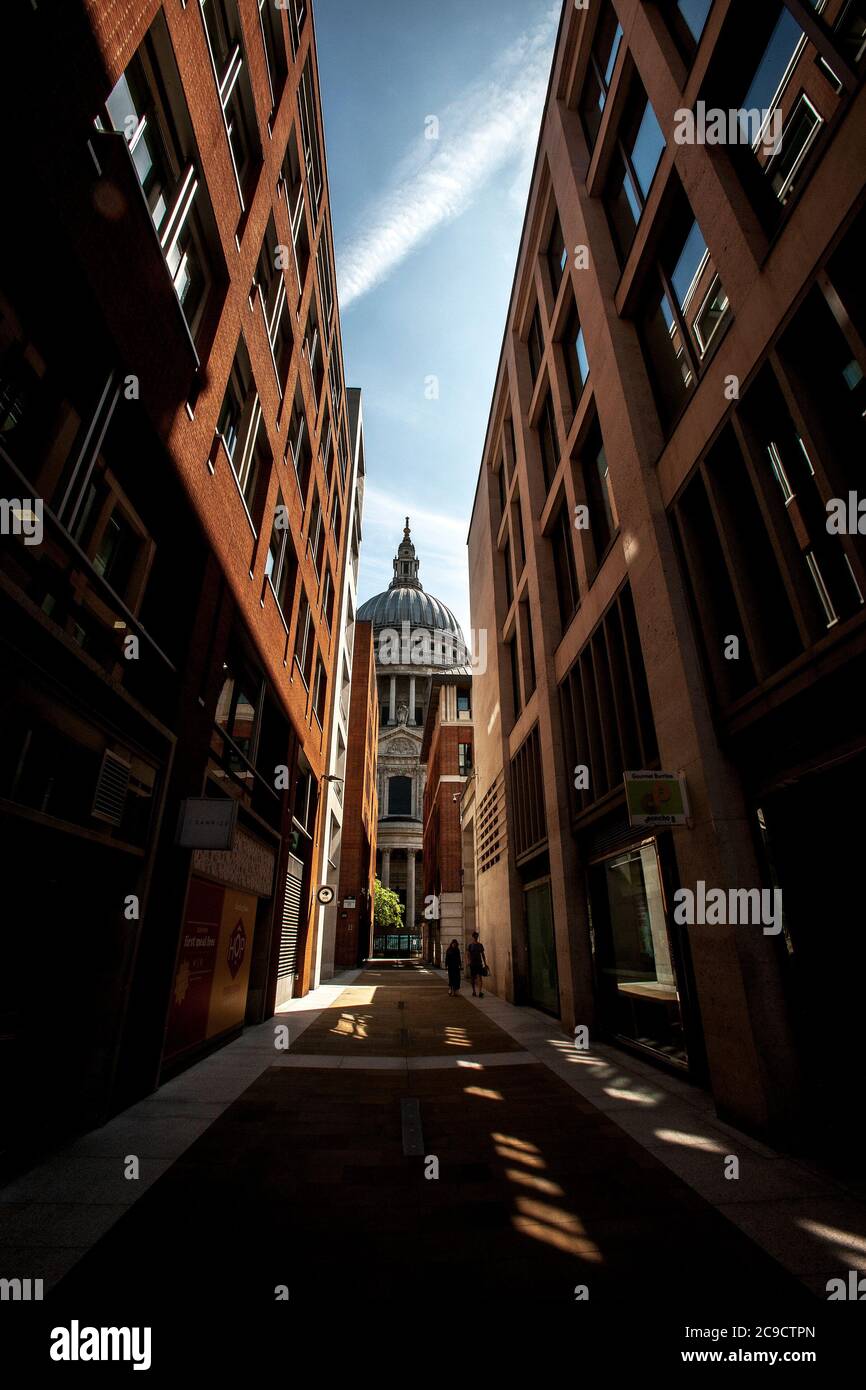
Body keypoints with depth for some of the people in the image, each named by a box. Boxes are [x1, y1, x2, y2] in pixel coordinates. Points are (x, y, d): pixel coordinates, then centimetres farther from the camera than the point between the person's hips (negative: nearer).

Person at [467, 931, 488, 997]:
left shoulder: (480, 945, 8)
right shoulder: (470, 945, -1)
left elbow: (483, 954, 12)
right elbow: (468, 954, -6)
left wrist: (485, 964, 10)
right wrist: (469, 961, -21)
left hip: (479, 963, 2)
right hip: (473, 963, -2)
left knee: (480, 977, -9)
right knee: (473, 978, 7)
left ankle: (480, 992, -14)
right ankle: (474, 992, 20)